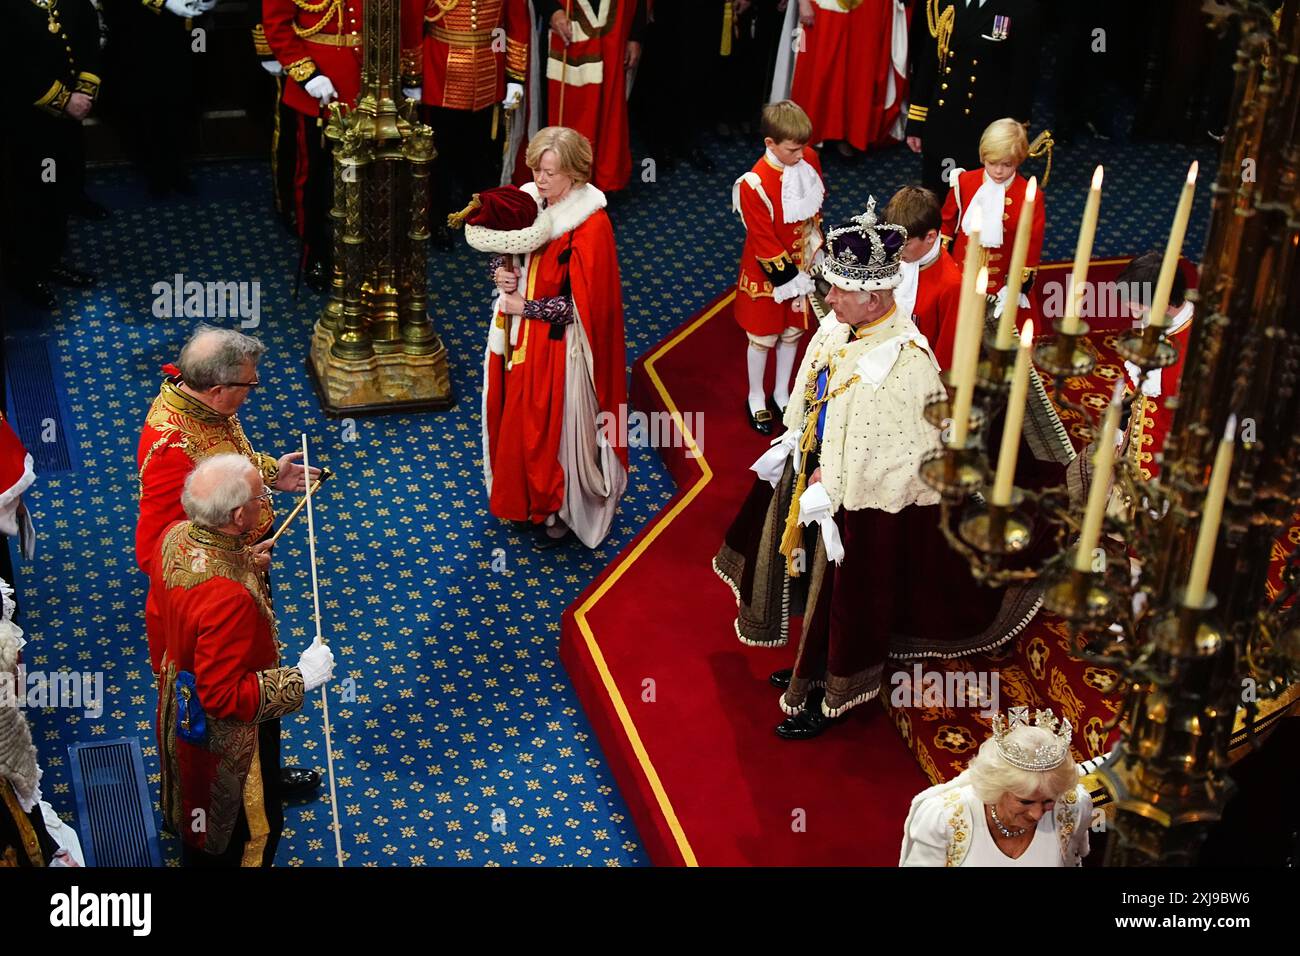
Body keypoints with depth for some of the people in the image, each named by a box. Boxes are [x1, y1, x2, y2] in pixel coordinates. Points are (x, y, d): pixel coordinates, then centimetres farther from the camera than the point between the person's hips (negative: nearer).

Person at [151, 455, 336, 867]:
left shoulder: (176, 535, -16)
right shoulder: (226, 598, -42)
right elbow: (226, 697, -33)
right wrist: (301, 678, -26)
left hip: (183, 706, 8)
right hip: (226, 736, -8)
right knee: (251, 826, 19)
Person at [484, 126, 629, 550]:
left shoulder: (589, 225, -21)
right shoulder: (529, 203, -1)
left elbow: (584, 305, -21)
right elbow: (508, 256, 13)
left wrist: (525, 307, -17)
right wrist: (503, 275, -9)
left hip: (558, 347, -7)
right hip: (519, 338, 7)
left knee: (555, 425, 6)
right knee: (516, 418, 19)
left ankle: (559, 511, 25)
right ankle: (522, 497, 39)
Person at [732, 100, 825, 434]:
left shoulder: (809, 159, -10)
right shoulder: (755, 184, -30)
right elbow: (763, 241, -23)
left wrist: (816, 254, 9)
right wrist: (791, 278, -18)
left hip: (801, 264, 5)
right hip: (767, 273, -5)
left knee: (793, 331, 21)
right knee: (762, 337, 14)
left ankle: (782, 393, 41)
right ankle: (756, 398, 35)